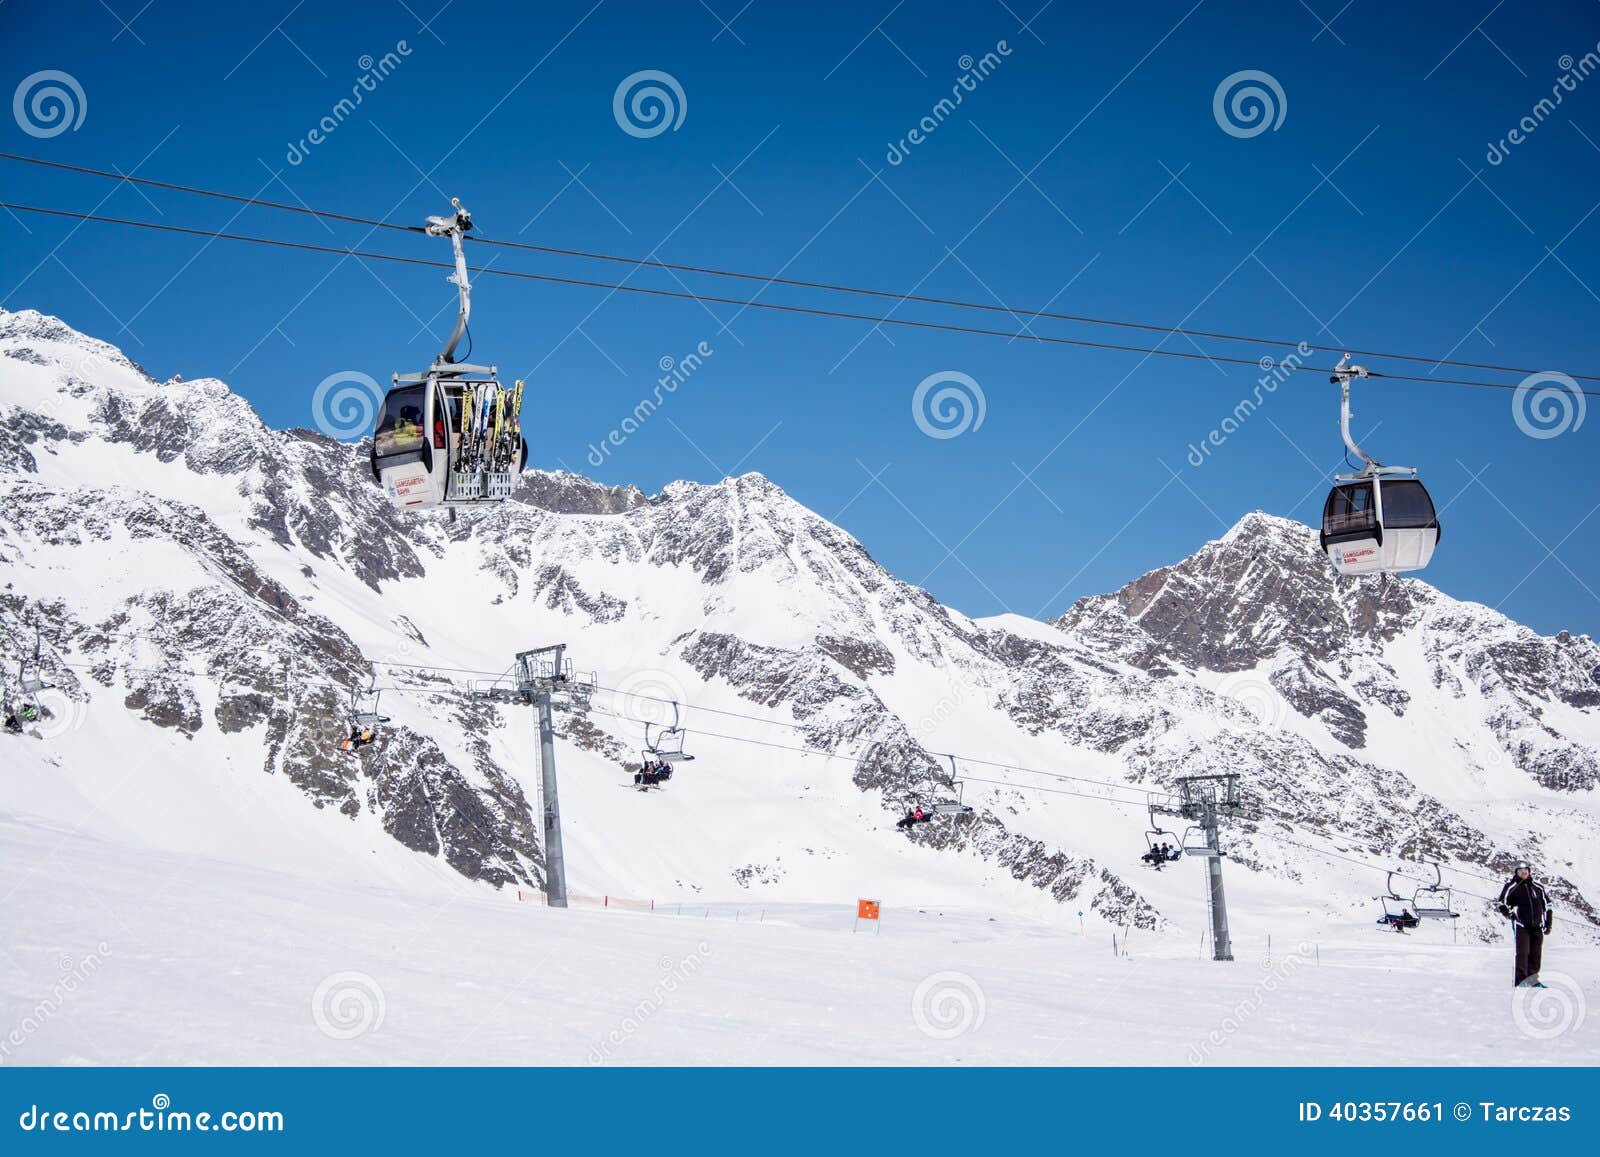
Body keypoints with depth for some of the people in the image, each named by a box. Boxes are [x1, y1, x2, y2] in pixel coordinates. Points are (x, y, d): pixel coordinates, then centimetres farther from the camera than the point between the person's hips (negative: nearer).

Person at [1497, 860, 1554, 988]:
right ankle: (1520, 980, -11)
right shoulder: (1512, 886, 3)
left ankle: (1532, 980, 11)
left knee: (1536, 953, 3)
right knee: (1522, 952, -12)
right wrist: (1508, 913, -8)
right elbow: (1500, 902, 8)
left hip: (1537, 926, 4)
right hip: (1521, 925, -4)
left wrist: (1548, 923, 14)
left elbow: (1548, 905, 20)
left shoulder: (1538, 886, 14)